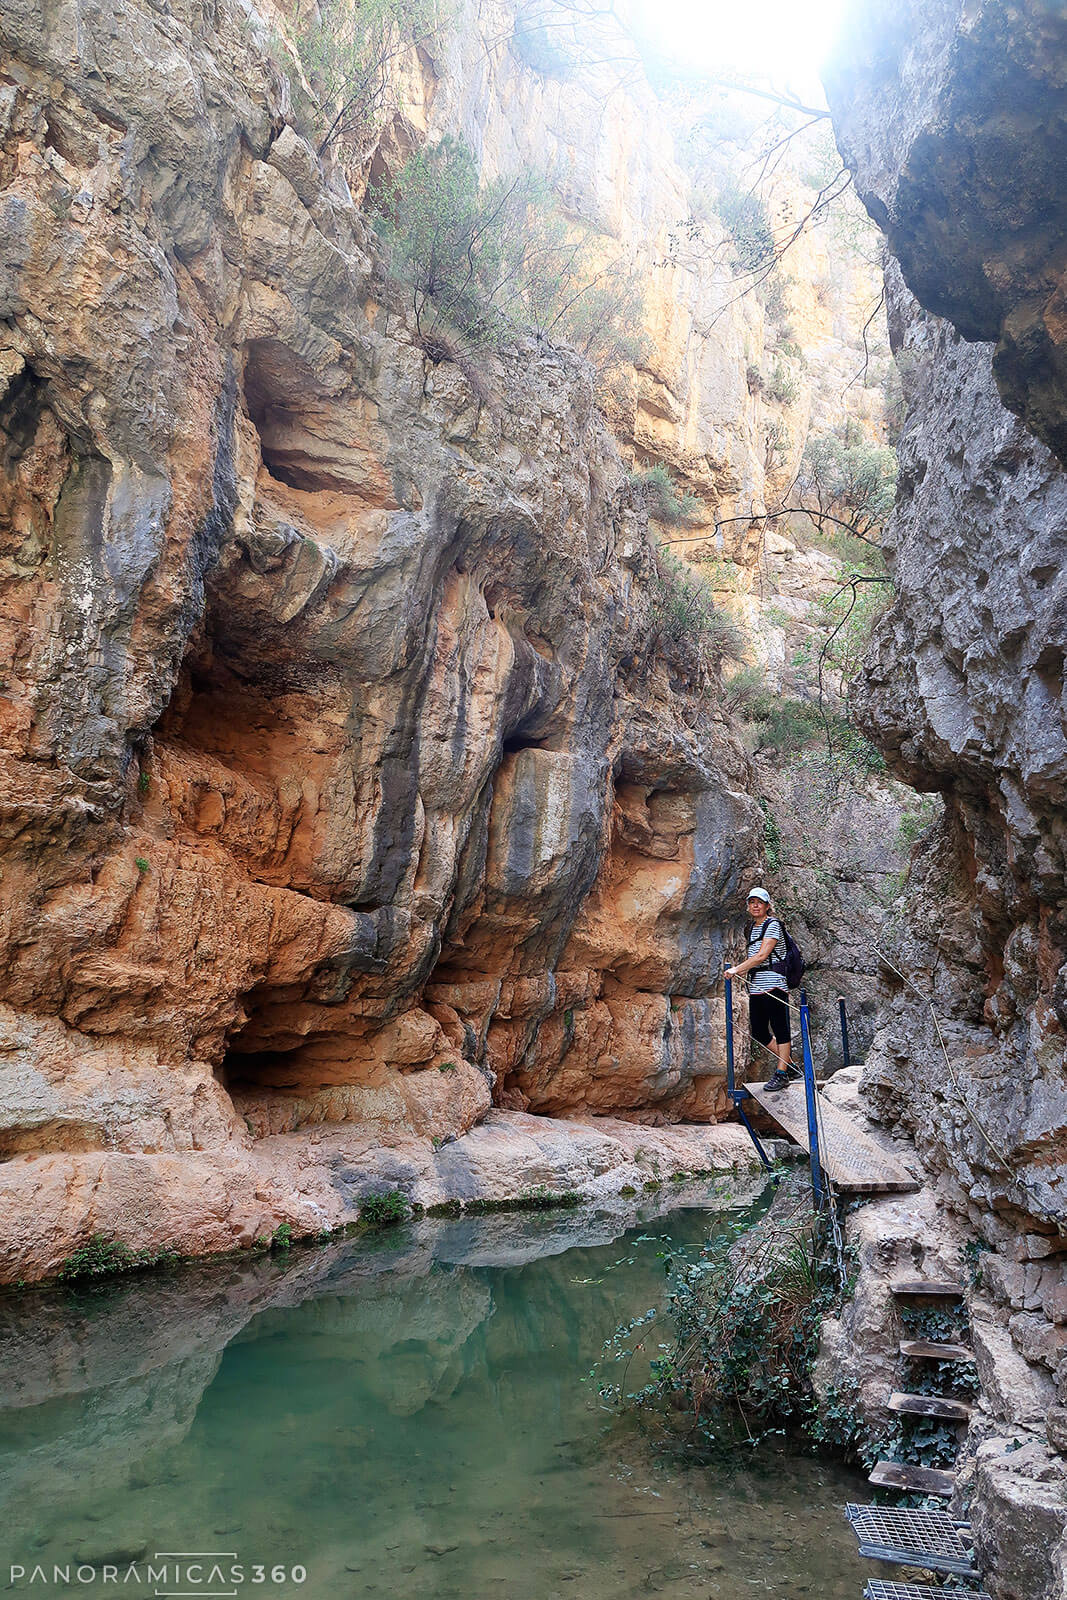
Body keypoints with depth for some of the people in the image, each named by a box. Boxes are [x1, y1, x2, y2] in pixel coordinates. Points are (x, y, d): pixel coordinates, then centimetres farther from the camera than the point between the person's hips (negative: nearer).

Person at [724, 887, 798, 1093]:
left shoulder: (773, 924, -7)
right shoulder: (752, 927, 18)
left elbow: (762, 956, -16)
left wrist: (737, 969, -17)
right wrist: (741, 969, 9)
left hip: (773, 983, -9)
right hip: (756, 987, 9)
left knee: (780, 1029, -3)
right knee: (759, 1033, 9)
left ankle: (782, 1074, 2)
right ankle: (789, 1066, 22)